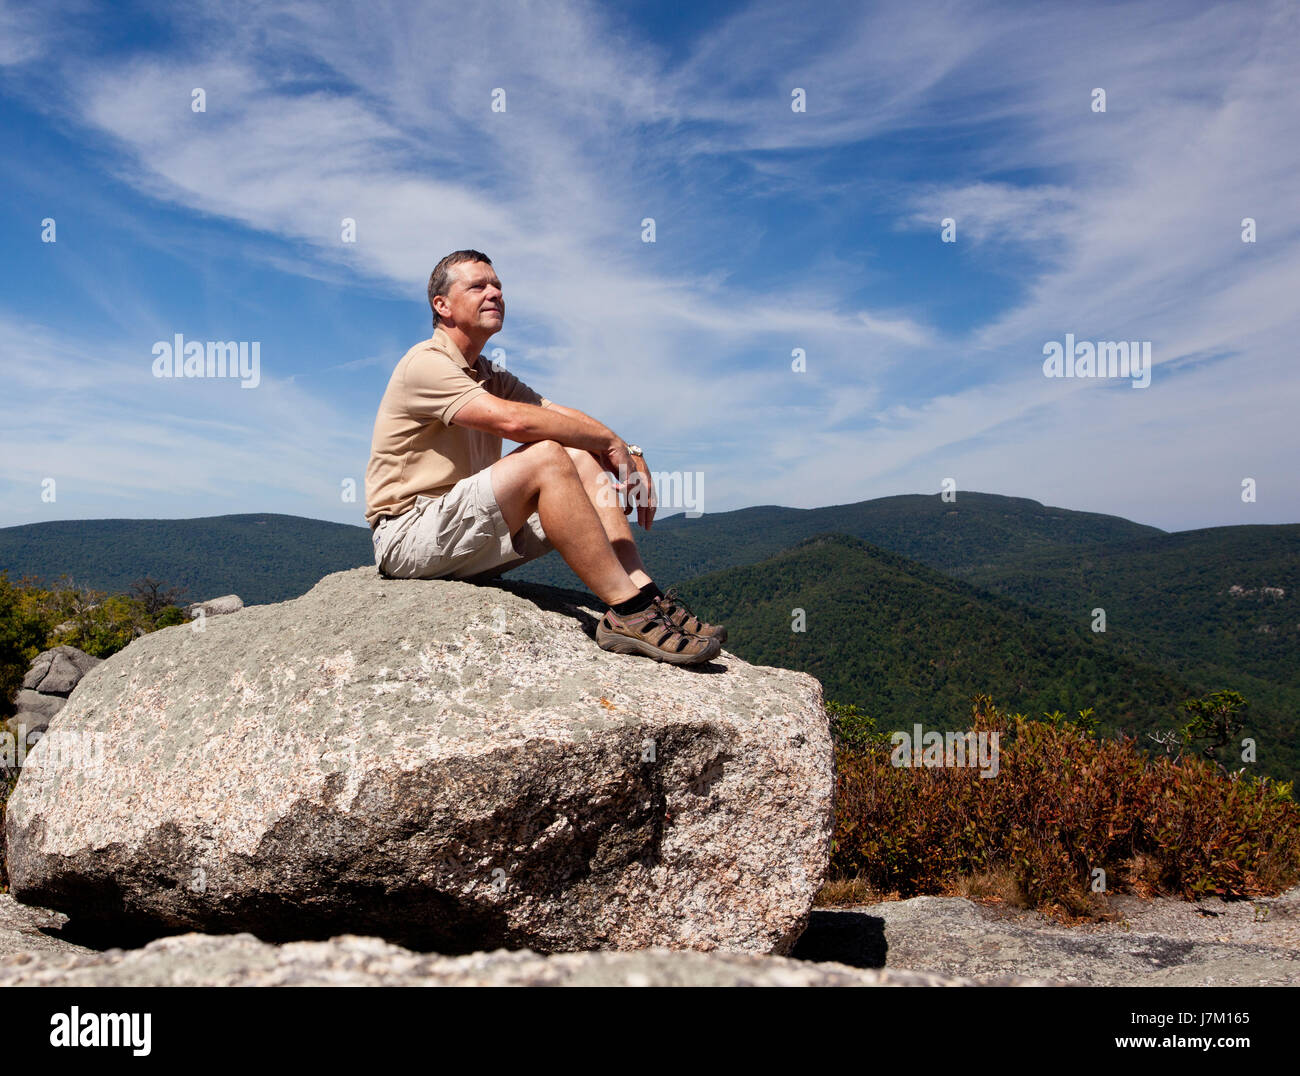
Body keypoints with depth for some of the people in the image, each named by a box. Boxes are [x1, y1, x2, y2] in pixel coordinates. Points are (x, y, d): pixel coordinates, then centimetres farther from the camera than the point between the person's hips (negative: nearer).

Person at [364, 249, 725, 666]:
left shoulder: (492, 376, 20)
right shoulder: (426, 362, -9)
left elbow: (557, 414, 7)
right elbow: (513, 420, -24)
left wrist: (630, 454, -9)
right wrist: (609, 440, -16)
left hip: (472, 543, 8)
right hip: (410, 534, -8)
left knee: (583, 463, -6)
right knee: (546, 456, -26)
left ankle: (646, 595, -21)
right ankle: (627, 612, -29)